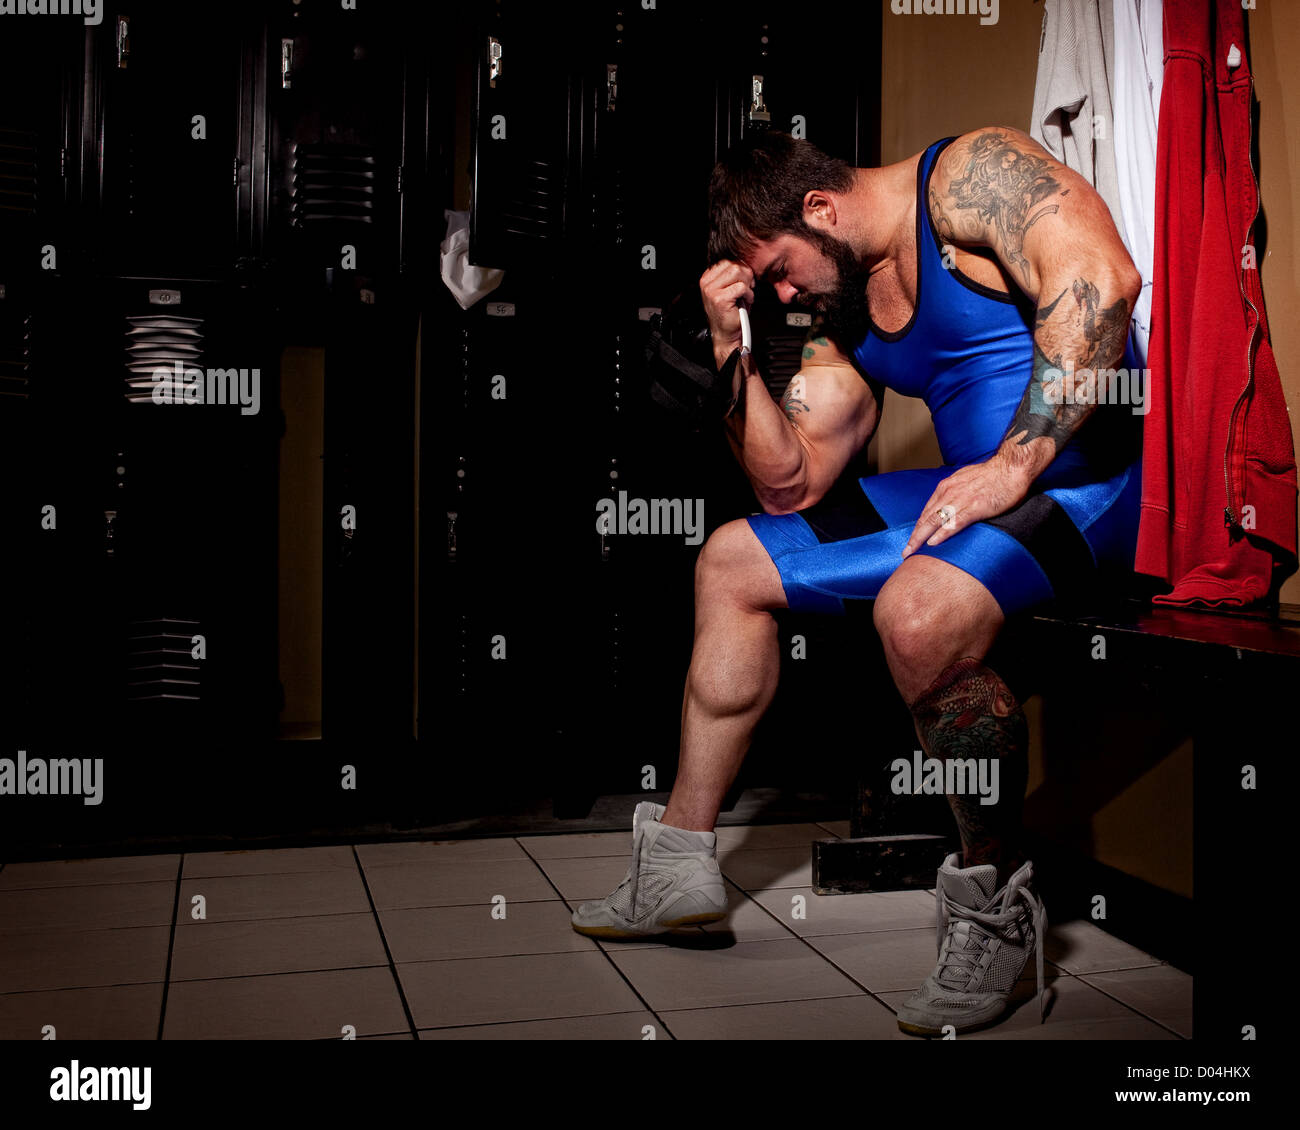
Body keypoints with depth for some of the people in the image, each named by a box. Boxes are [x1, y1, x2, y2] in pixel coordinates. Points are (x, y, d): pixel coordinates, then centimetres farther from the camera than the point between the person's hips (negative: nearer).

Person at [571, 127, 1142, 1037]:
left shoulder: (968, 176, -9)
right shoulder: (843, 314, 15)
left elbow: (1100, 277, -25)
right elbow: (790, 485, 14)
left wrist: (1014, 464, -27)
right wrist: (733, 345, 3)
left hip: (1092, 471, -9)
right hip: (972, 491, 9)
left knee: (918, 612, -38)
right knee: (731, 564, 10)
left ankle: (998, 905, -14)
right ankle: (681, 864, 14)